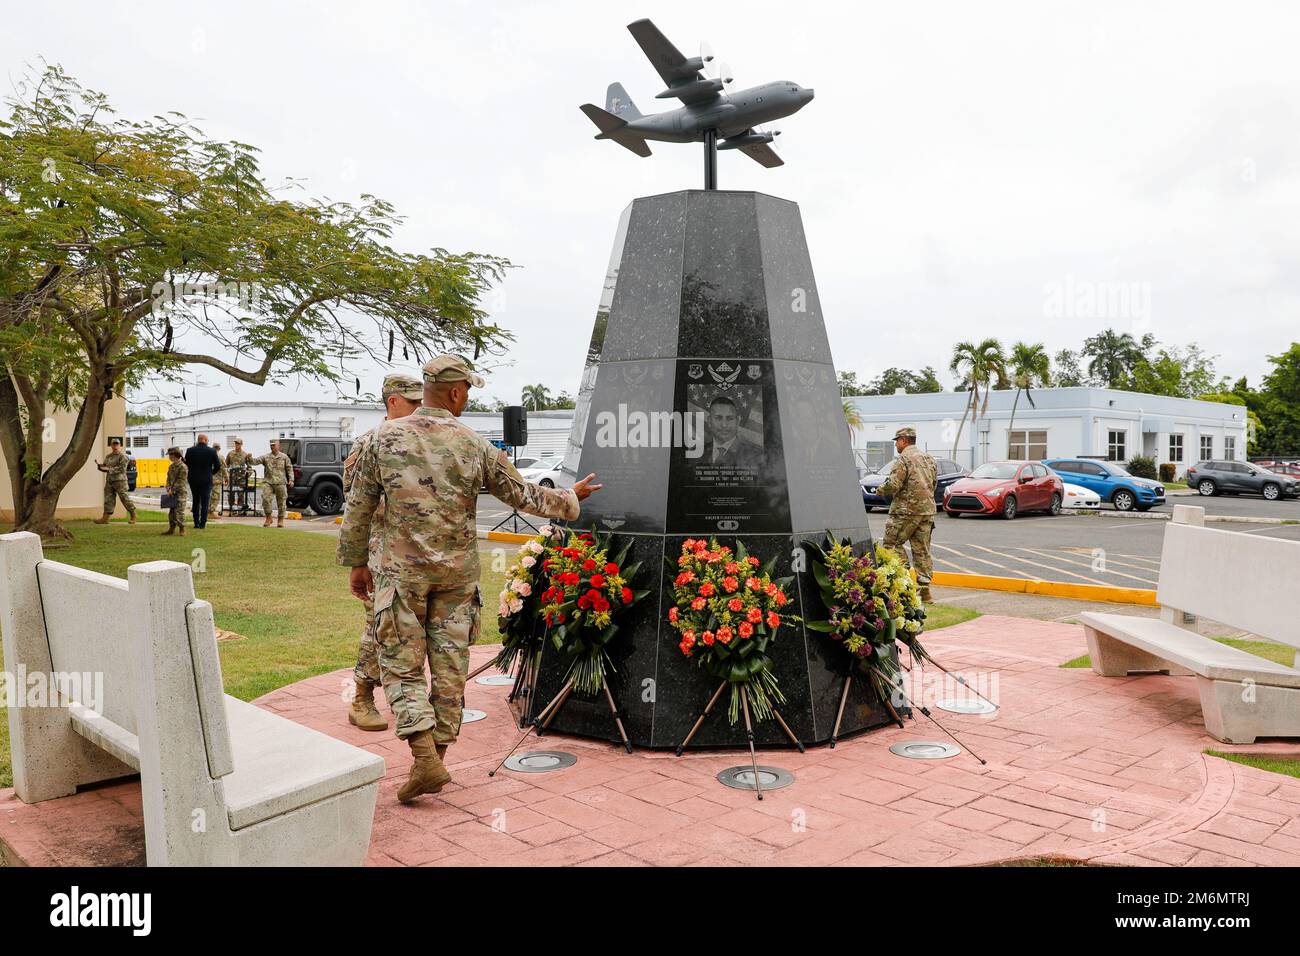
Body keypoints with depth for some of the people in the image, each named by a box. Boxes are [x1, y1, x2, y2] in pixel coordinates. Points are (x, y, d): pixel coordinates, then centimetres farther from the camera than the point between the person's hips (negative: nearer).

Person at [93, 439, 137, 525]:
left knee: (125, 498, -4)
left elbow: (121, 468, -15)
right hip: (109, 481, 6)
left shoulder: (122, 456, -5)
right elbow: (105, 467, 19)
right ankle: (105, 517, 5)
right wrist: (100, 466, -2)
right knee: (108, 499, 4)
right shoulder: (108, 457, 16)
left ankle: (133, 516, 6)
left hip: (120, 480, -6)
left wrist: (109, 469, -19)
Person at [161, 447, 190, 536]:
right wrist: (168, 489, 1)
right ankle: (172, 528, 16)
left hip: (181, 493, -8)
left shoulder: (183, 467, -12)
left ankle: (182, 529, -3)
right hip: (172, 493, 8)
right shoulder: (171, 466, 14)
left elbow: (180, 481, -15)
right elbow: (169, 479, 16)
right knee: (171, 511, 10)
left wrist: (173, 490, -15)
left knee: (179, 511, -9)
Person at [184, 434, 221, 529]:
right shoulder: (211, 451, -8)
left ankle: (196, 523, 14)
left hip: (193, 479, 2)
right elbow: (218, 466, -6)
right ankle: (202, 523, 0)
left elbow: (186, 463, 2)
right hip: (206, 480, -2)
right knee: (205, 502, 3)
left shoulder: (190, 450, -5)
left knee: (195, 502, 13)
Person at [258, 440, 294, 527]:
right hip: (268, 482, 1)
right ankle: (268, 518, 6)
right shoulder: (266, 457, 11)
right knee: (265, 499, -11)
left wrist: (291, 479, -3)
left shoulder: (284, 457, 7)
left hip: (280, 483, -1)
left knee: (281, 502, 2)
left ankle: (281, 520, 16)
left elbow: (289, 469, 7)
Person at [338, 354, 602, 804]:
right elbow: (523, 495, 5)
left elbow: (358, 506, 1)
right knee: (449, 667, 11)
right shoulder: (475, 446, -3)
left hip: (401, 570, -1)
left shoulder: (385, 437, -3)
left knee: (402, 666, 4)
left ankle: (425, 759, -7)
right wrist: (571, 498, 22)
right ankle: (437, 756, 20)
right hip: (458, 574, 1)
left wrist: (357, 562, 13)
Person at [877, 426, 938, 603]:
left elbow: (892, 485, -17)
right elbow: (933, 484, 20)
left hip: (906, 510, -8)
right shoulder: (928, 459, 15)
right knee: (922, 550, 8)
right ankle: (924, 588, 8)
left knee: (892, 544, 2)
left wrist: (880, 490, 2)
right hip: (927, 509, 8)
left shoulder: (903, 460, -11)